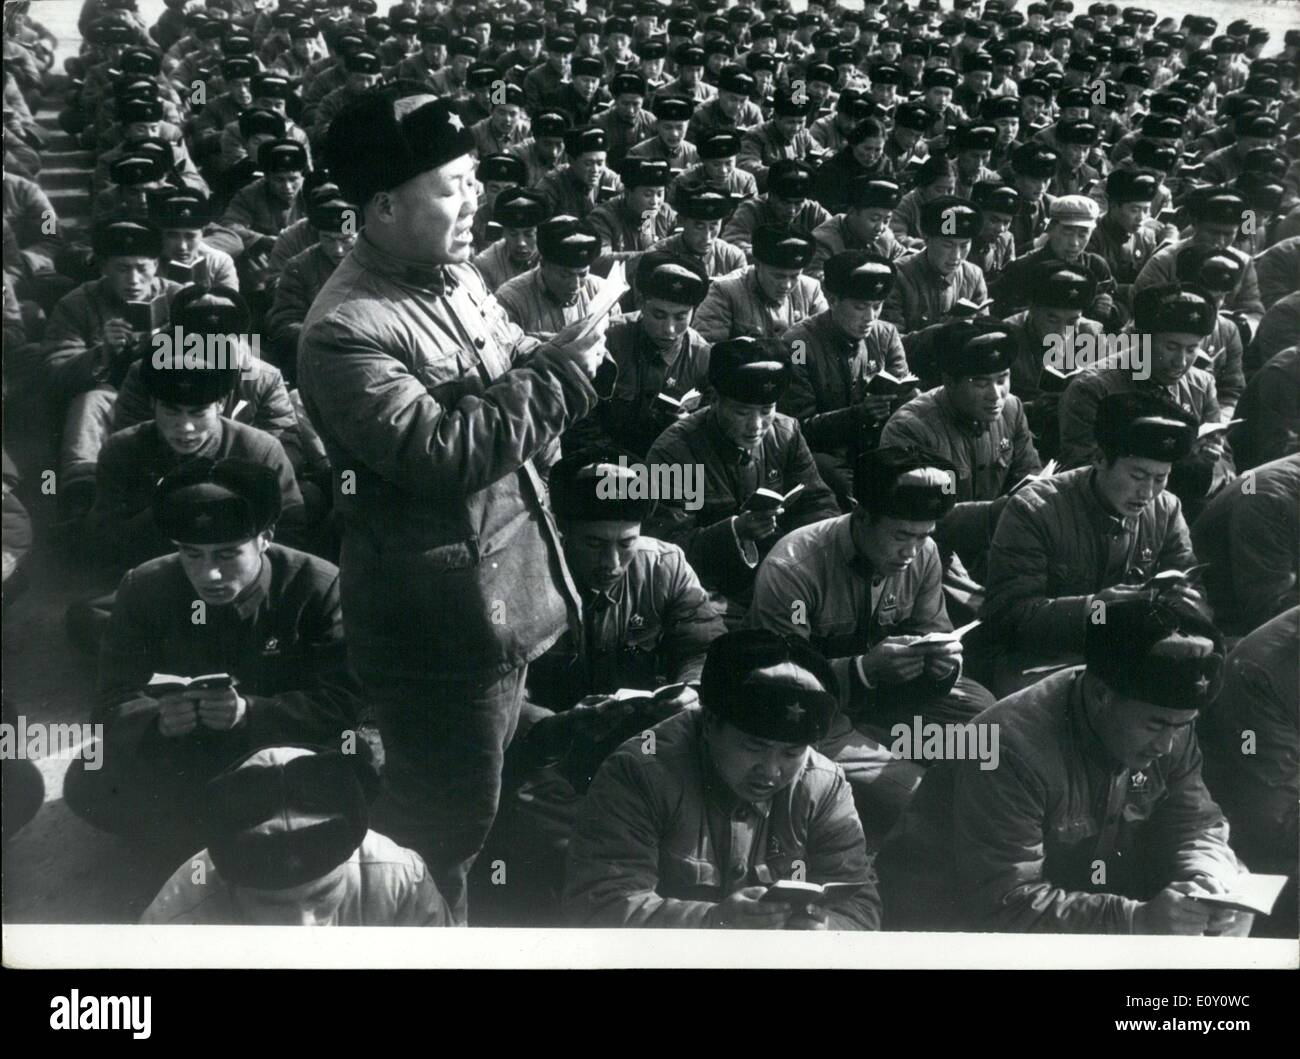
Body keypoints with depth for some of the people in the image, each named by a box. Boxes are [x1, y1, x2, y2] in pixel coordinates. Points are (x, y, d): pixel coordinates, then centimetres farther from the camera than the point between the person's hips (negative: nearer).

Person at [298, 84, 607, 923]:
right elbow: (441, 452, -30)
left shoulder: (456, 275, 6)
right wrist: (560, 372, -23)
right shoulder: (349, 331, -23)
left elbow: (515, 388, 17)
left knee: (471, 808, 26)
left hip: (506, 595, 9)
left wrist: (567, 353, -6)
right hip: (440, 619, -9)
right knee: (444, 825, 6)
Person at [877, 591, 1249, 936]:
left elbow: (1196, 825, 0)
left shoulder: (1166, 719, -8)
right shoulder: (1014, 749, -31)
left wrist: (1206, 885, -23)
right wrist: (1138, 920, -40)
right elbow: (1006, 905, -33)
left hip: (1087, 894, 7)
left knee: (1231, 888, -6)